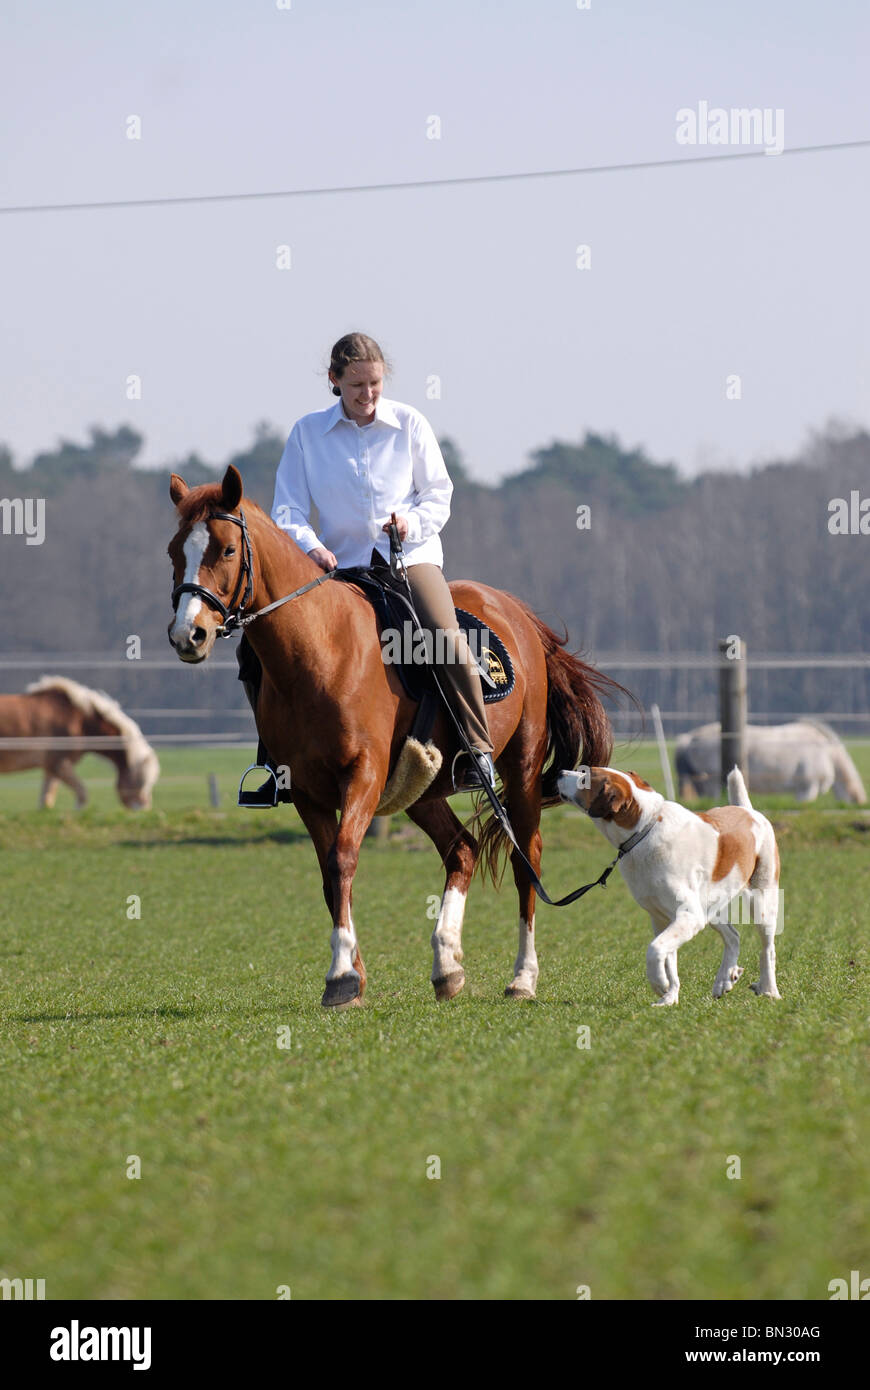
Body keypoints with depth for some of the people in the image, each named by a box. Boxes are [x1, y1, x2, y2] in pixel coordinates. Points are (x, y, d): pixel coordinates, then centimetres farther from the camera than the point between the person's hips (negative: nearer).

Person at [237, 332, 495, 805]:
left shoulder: (409, 424, 3)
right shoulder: (307, 433, 3)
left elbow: (439, 493, 7)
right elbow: (287, 511, 0)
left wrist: (415, 520, -15)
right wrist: (310, 545, -20)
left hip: (410, 554, -2)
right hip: (338, 562, 2)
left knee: (446, 639, -31)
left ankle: (477, 752, -22)